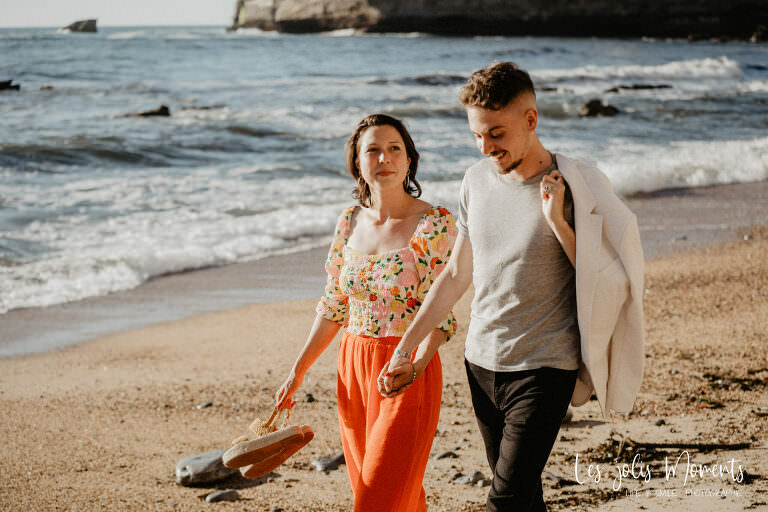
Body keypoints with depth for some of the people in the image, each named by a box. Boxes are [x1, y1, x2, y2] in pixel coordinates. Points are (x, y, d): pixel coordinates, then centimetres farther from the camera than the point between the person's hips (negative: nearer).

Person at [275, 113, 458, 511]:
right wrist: (298, 370, 11)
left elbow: (440, 314, -13)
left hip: (406, 375, -6)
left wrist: (415, 366, -29)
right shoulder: (350, 221, 6)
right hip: (353, 367, 6)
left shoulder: (435, 224, -11)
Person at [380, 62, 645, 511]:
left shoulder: (574, 187, -11)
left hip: (544, 370, -6)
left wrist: (556, 221, -21)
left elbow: (603, 284, -10)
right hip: (482, 363, 6)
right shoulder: (478, 180, 6)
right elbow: (457, 274, 16)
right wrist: (405, 347, 14)